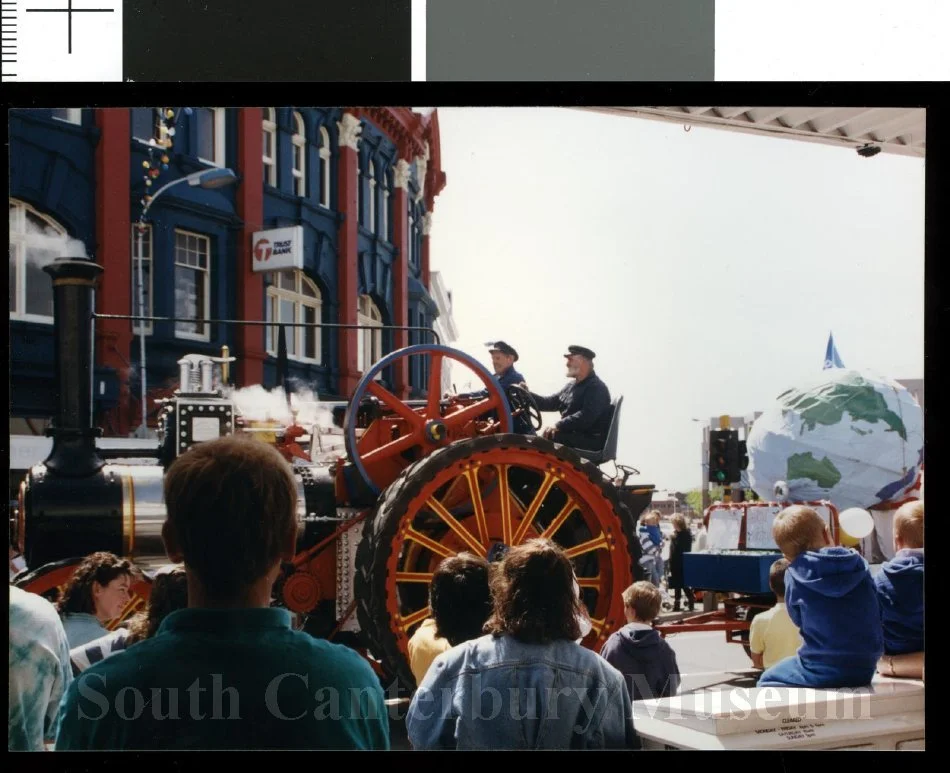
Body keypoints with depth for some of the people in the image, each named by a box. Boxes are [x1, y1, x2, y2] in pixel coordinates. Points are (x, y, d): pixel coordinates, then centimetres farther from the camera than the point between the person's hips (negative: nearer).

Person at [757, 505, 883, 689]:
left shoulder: (795, 576, -9)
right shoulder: (859, 566, 0)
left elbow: (798, 620, 4)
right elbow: (877, 616, 8)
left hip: (820, 675, -5)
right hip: (864, 671, 5)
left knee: (767, 680, 19)